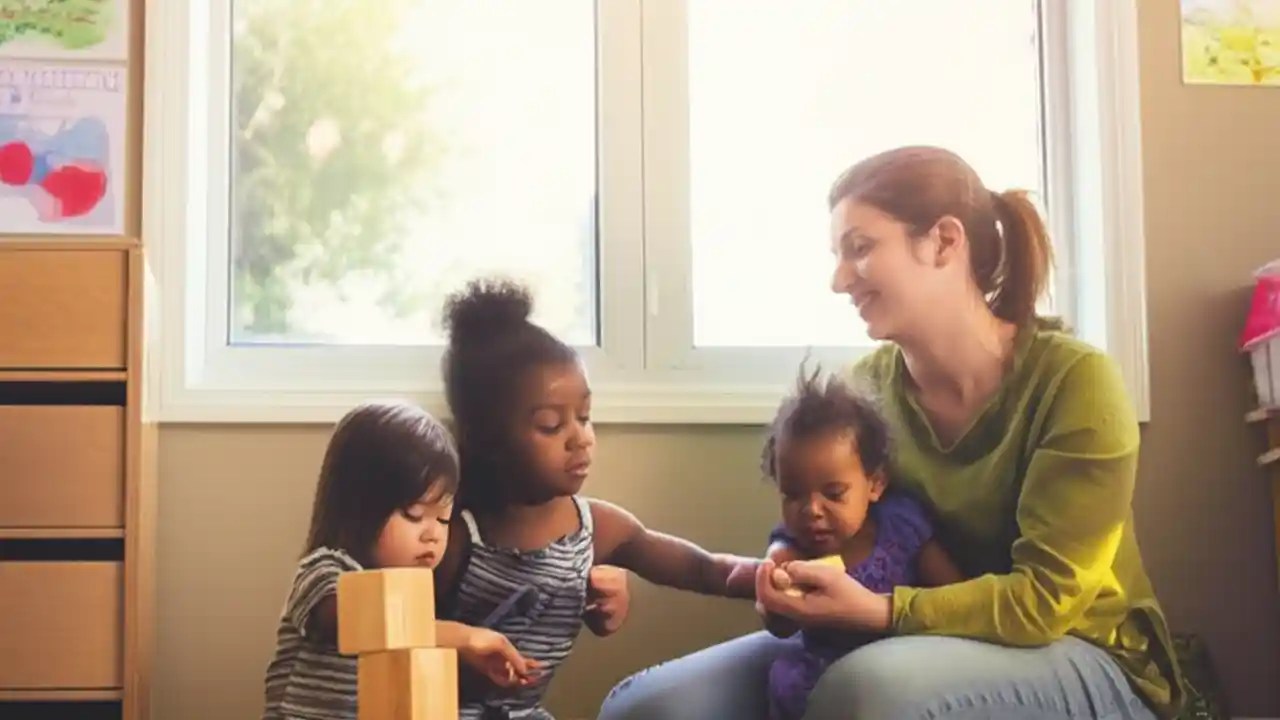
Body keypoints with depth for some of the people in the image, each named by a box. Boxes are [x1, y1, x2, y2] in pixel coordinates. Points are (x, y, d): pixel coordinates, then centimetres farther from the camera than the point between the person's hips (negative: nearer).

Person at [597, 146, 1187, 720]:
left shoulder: (1073, 381, -16)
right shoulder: (866, 387, -1)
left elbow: (1046, 599, -19)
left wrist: (881, 611, -30)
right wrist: (791, 578, -14)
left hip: (1080, 662, -5)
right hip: (925, 645, 5)